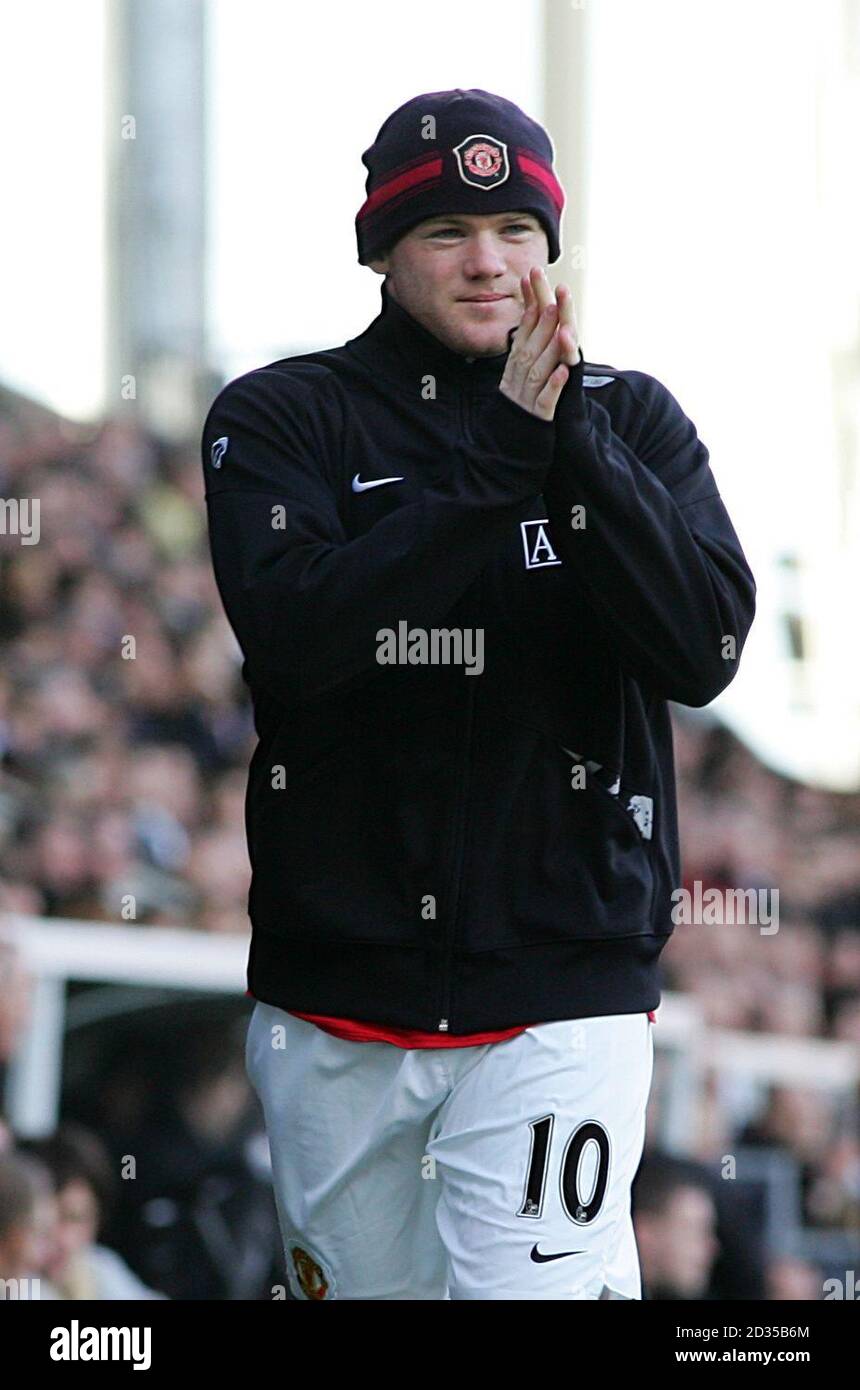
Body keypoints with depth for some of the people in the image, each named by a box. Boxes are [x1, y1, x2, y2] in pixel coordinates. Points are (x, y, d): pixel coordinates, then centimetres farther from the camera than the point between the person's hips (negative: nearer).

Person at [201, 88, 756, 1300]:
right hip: (335, 1006, 1)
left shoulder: (631, 422, 7)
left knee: (543, 1291, -17)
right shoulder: (280, 419, 4)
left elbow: (703, 651, -7)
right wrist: (498, 458, -18)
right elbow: (295, 638, -14)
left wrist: (573, 448, -17)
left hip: (563, 1000, -1)